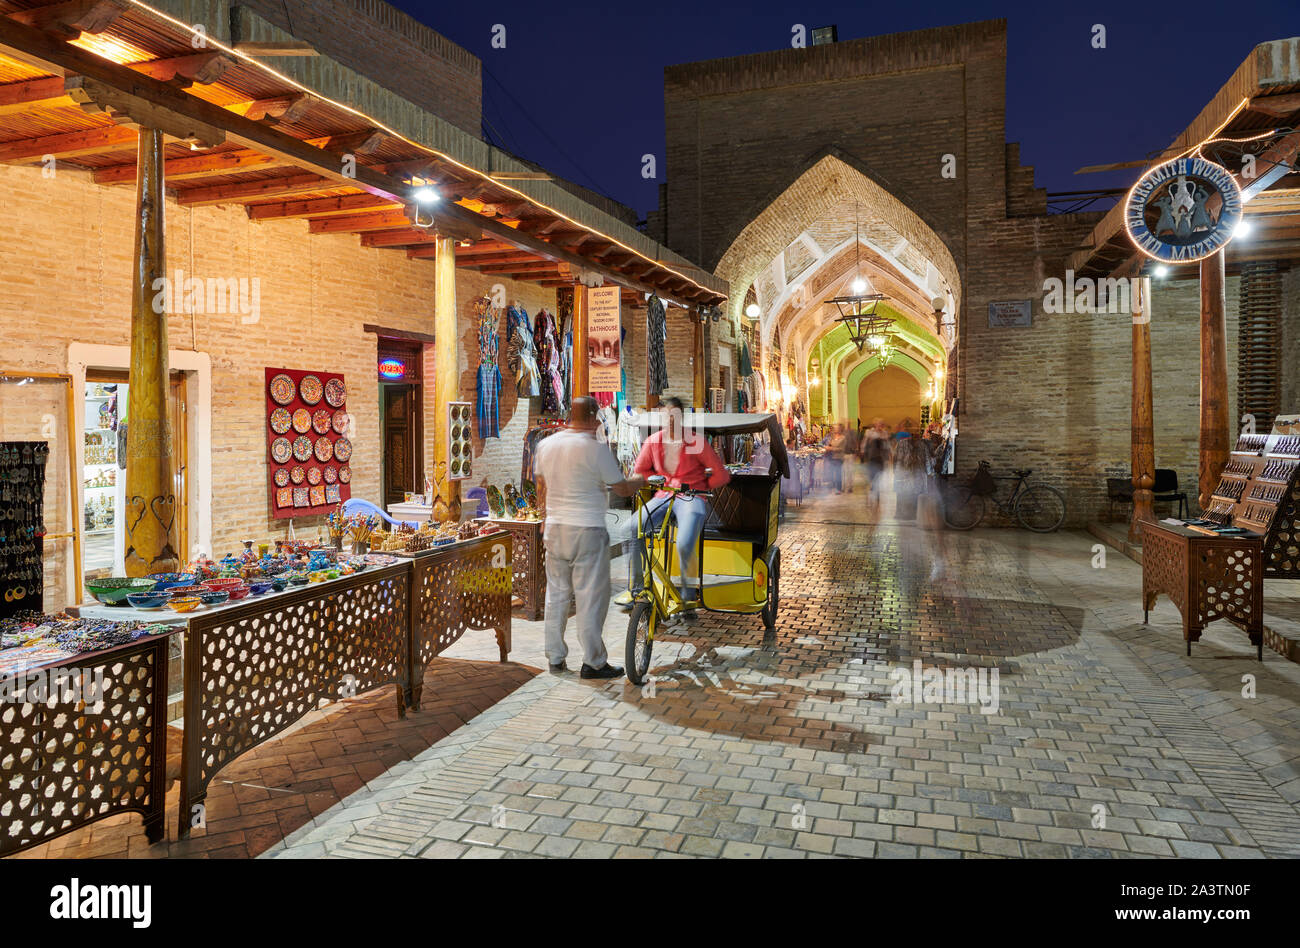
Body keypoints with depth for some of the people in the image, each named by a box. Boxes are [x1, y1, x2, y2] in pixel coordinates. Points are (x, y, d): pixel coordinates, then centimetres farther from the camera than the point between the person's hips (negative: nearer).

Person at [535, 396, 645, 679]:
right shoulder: (596, 449, -13)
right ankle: (593, 662, 8)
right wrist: (645, 480, 13)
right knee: (591, 597, 1)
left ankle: (555, 658, 23)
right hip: (588, 531, -6)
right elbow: (622, 489, -6)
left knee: (556, 594, 14)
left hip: (555, 529, 6)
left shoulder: (545, 445, 5)